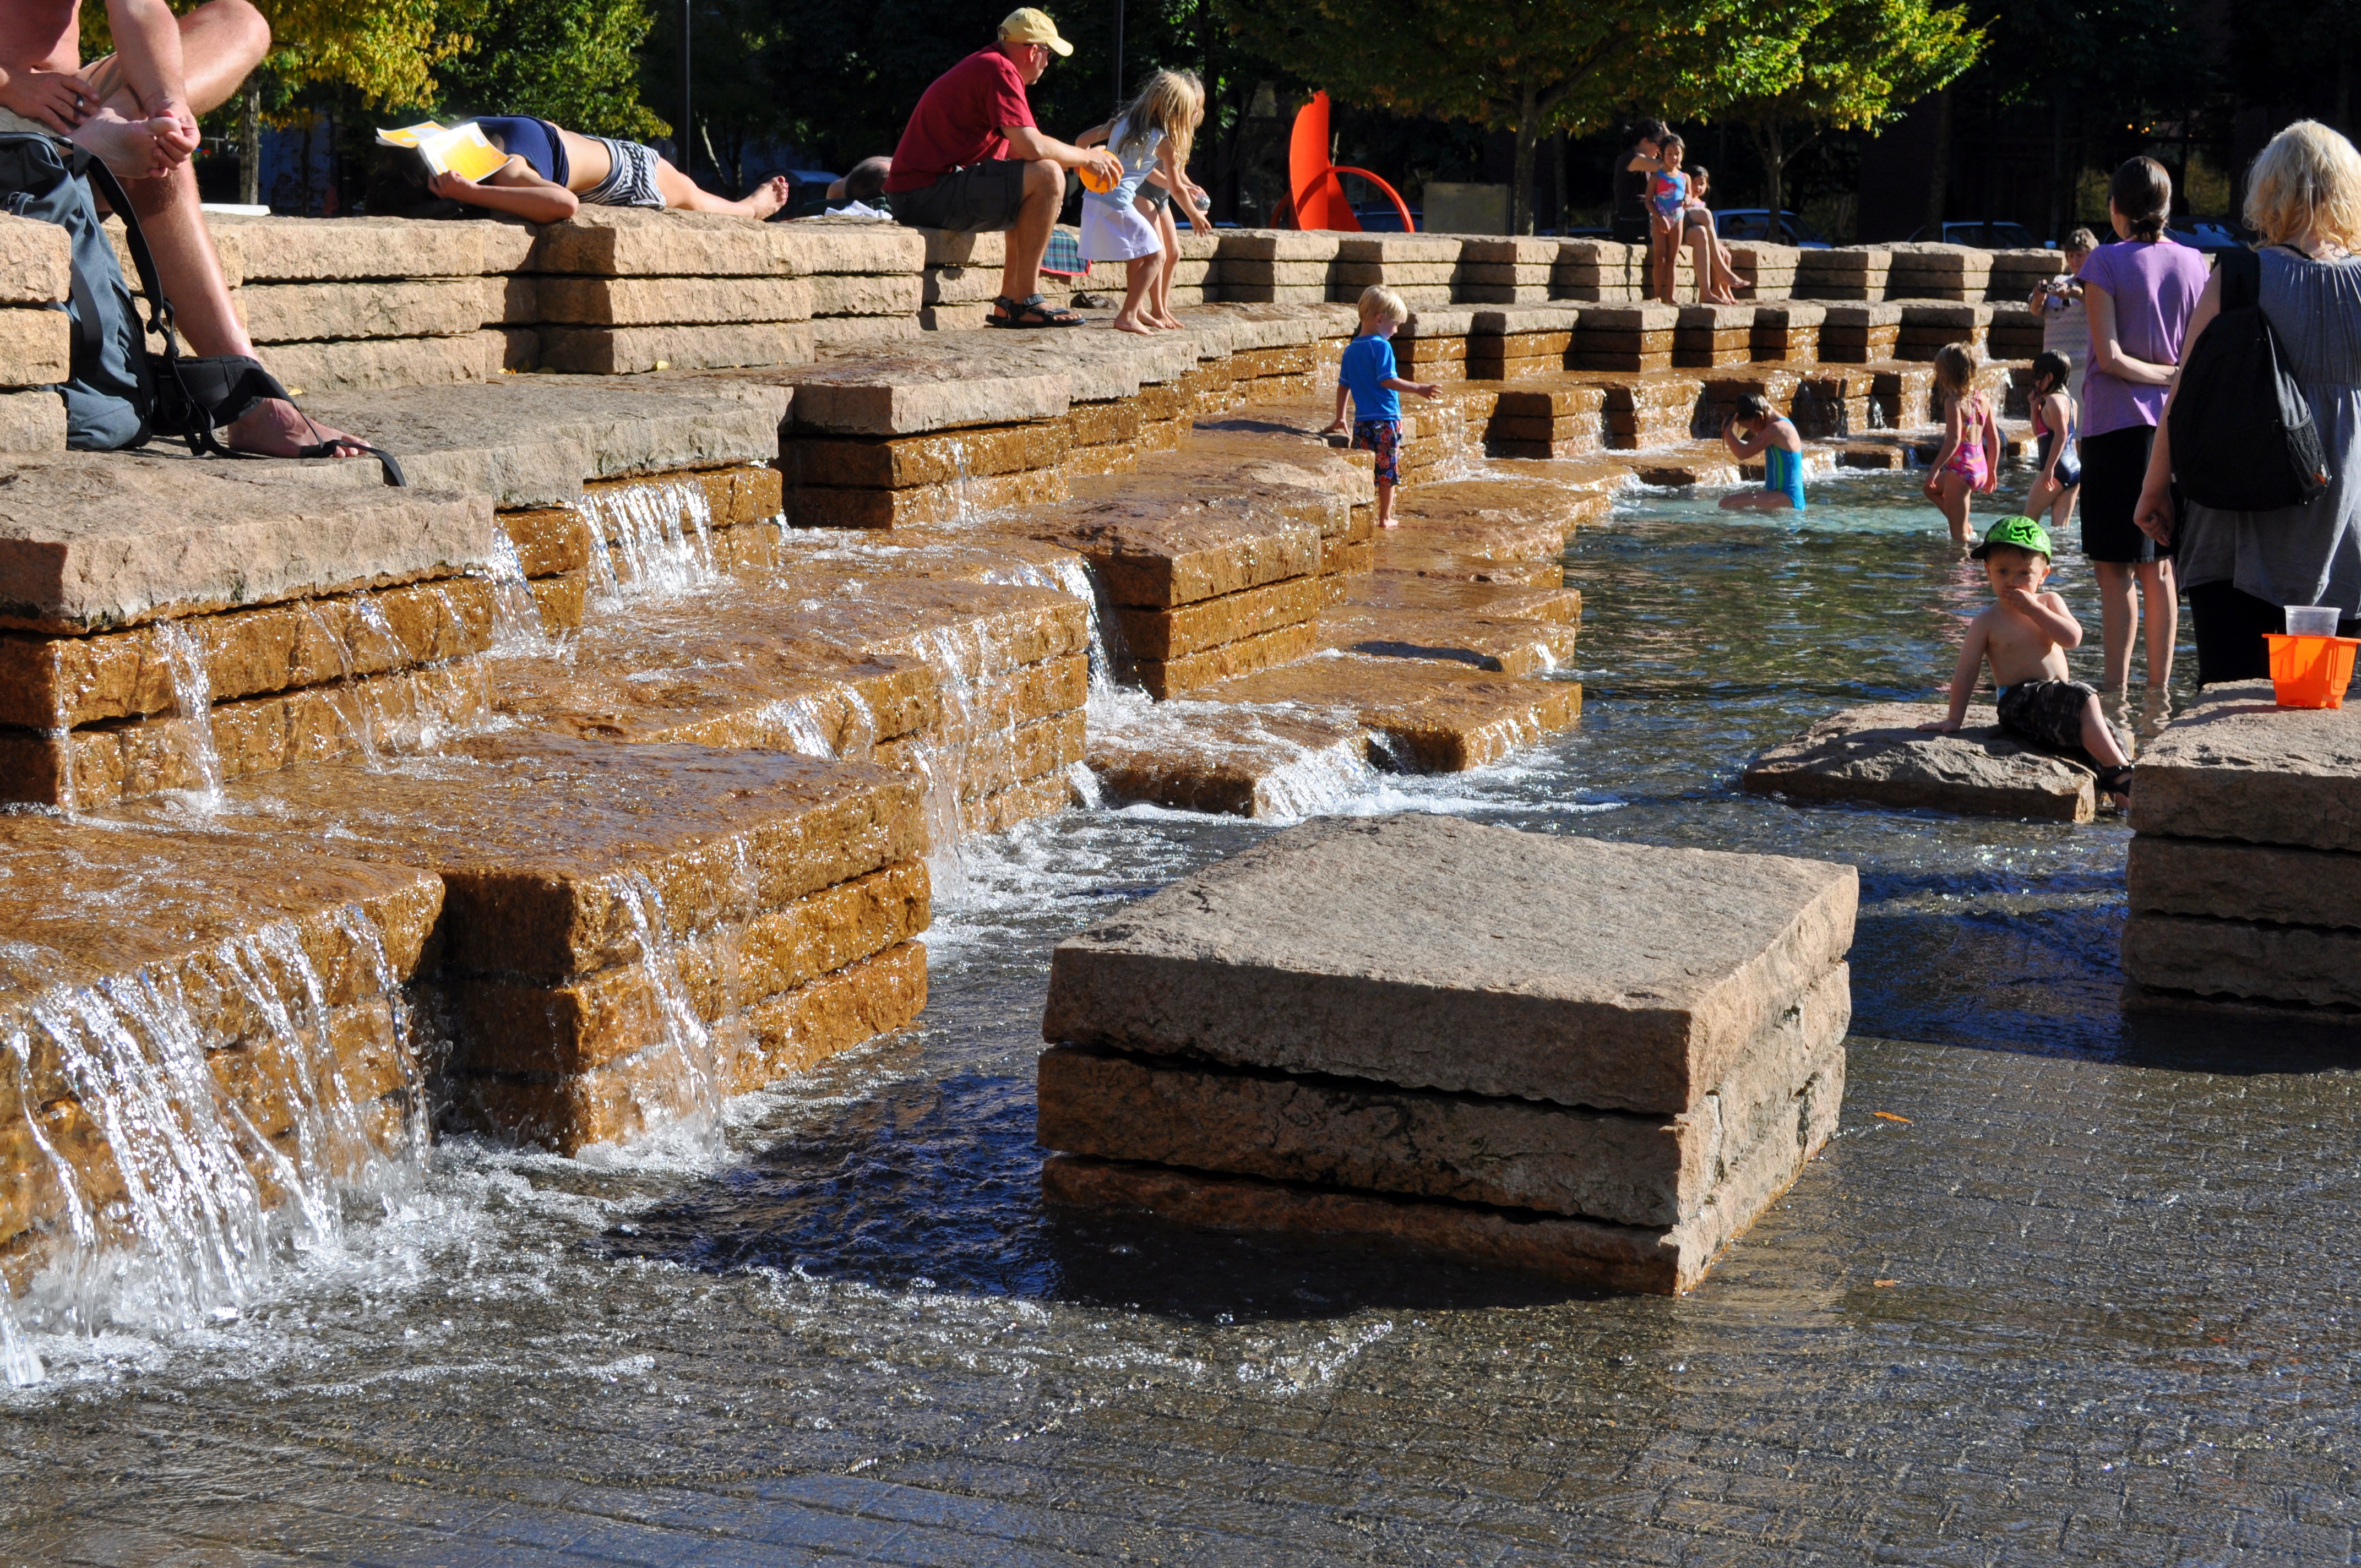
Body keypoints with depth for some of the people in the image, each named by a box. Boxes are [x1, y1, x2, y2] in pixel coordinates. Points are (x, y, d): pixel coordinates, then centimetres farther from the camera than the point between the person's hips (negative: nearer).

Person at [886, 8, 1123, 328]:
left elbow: (1017, 147, 24)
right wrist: (1087, 158, -5)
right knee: (1048, 177, -19)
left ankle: (1008, 303, 18)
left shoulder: (984, 65, 22)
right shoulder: (999, 70, -12)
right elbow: (1034, 147, -21)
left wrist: (1081, 159, 18)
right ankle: (1025, 302, -15)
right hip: (928, 192, -11)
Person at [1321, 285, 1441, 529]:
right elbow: (1387, 380, -19)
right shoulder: (1381, 346, -12)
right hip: (1386, 418, -6)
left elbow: (1343, 386, 14)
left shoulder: (1351, 349, 10)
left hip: (1362, 420, 6)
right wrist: (1418, 388, -18)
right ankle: (1385, 517, 10)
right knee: (1388, 469, 5)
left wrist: (1340, 419, 20)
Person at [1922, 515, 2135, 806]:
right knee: (2084, 699, -27)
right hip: (2019, 702, -6)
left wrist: (2035, 610, -12)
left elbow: (2073, 638, -6)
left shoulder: (2049, 603, 10)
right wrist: (1955, 719, -3)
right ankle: (2121, 774, -27)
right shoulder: (1988, 622, 0)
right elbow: (1966, 672, 0)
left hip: (2059, 699, 6)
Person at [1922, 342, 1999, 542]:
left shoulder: (1954, 402, -15)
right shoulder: (1982, 400, 8)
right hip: (1980, 470, 9)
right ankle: (1964, 526, 24)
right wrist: (1992, 471, 21)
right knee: (1930, 487, 31)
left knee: (1958, 536, 0)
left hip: (1961, 469, -9)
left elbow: (1954, 440, -24)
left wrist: (1935, 469, -19)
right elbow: (1994, 439, 12)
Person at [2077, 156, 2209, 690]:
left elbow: (2109, 356, -12)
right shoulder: (2192, 263, 6)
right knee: (2160, 568, 10)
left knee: (2115, 570, -3)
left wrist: (2163, 375, -3)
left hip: (2116, 423, -5)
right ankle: (2159, 688, 12)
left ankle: (2116, 687, -5)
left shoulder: (2107, 262, -7)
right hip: (2174, 425, 5)